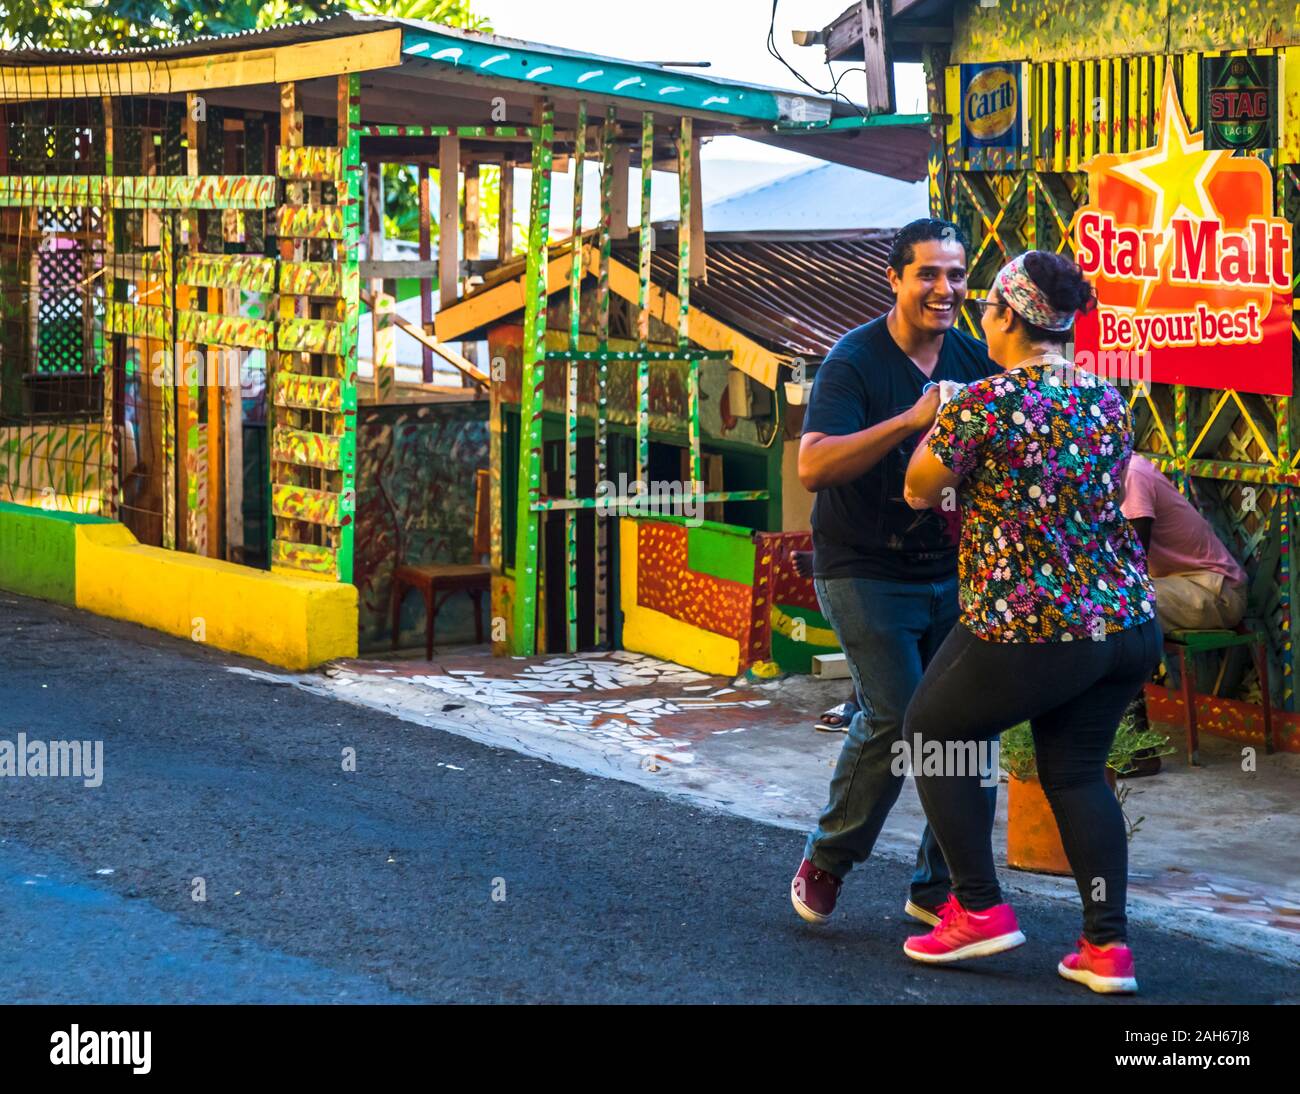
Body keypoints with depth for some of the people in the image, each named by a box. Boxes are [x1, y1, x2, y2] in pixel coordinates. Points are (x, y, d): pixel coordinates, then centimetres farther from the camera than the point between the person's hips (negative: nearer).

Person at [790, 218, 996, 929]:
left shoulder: (975, 359, 4)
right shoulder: (856, 359, -12)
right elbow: (813, 467, -24)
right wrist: (911, 420, -32)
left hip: (950, 569, 5)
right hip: (865, 571, -5)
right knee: (895, 715, -15)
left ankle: (938, 889, 14)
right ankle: (826, 860, 9)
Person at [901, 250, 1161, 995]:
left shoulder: (985, 403, -13)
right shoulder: (1109, 400, 7)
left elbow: (919, 491, -1)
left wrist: (935, 422, 17)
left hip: (1028, 629, -6)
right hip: (1128, 621, 6)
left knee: (932, 737, 15)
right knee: (1077, 770, 18)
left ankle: (981, 911, 14)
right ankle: (1108, 945, 9)